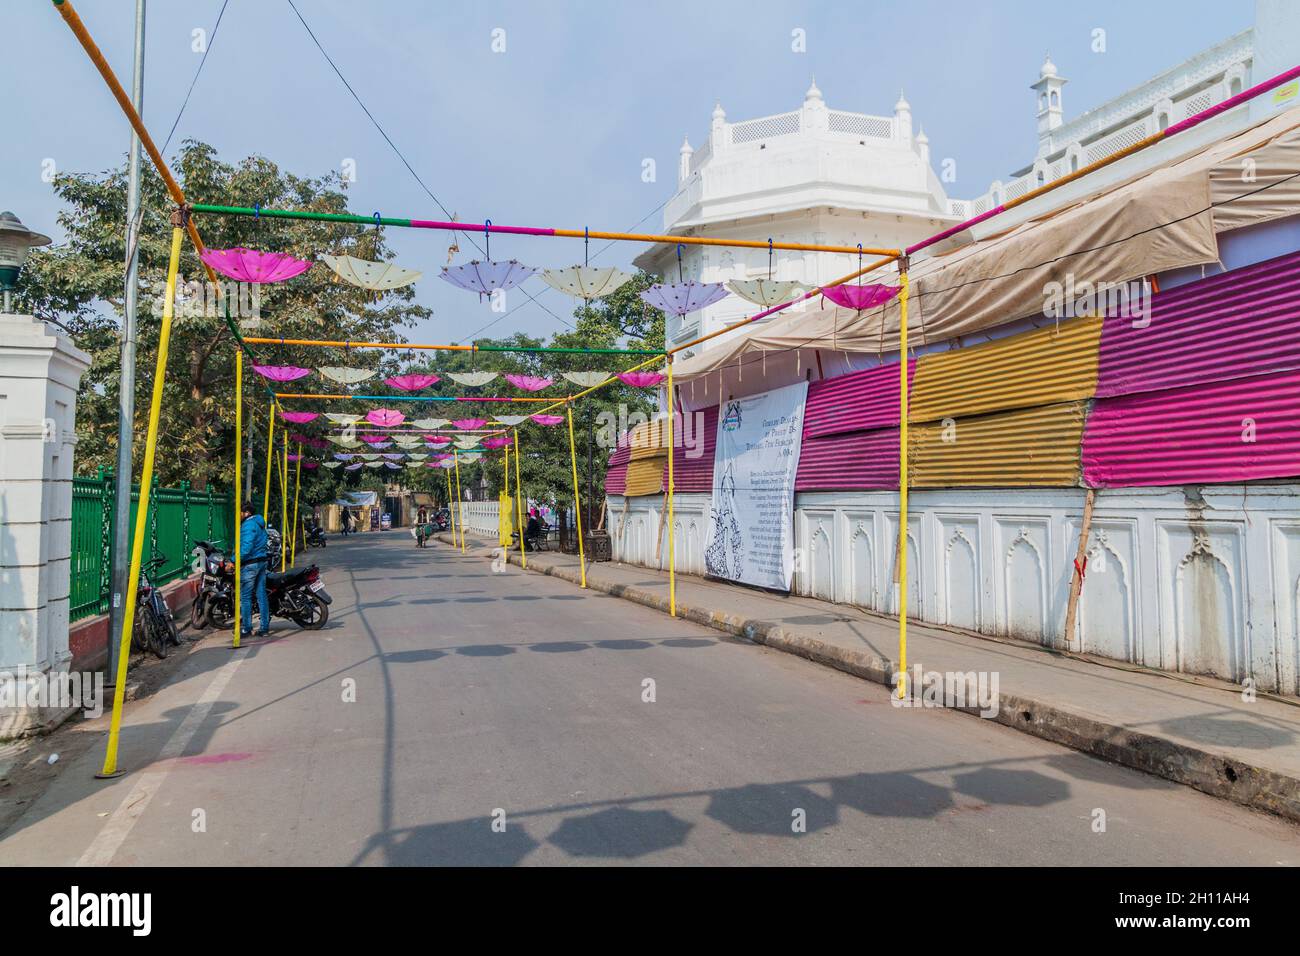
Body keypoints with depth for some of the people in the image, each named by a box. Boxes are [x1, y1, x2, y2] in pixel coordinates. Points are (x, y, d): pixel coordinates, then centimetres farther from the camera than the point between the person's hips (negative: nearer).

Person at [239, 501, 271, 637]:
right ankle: (265, 627, 11)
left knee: (245, 597, 0)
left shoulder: (248, 525, -15)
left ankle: (246, 628, 5)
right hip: (262, 561, 9)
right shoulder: (259, 523, 14)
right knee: (262, 595, 9)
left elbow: (246, 547, -23)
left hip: (250, 564, -9)